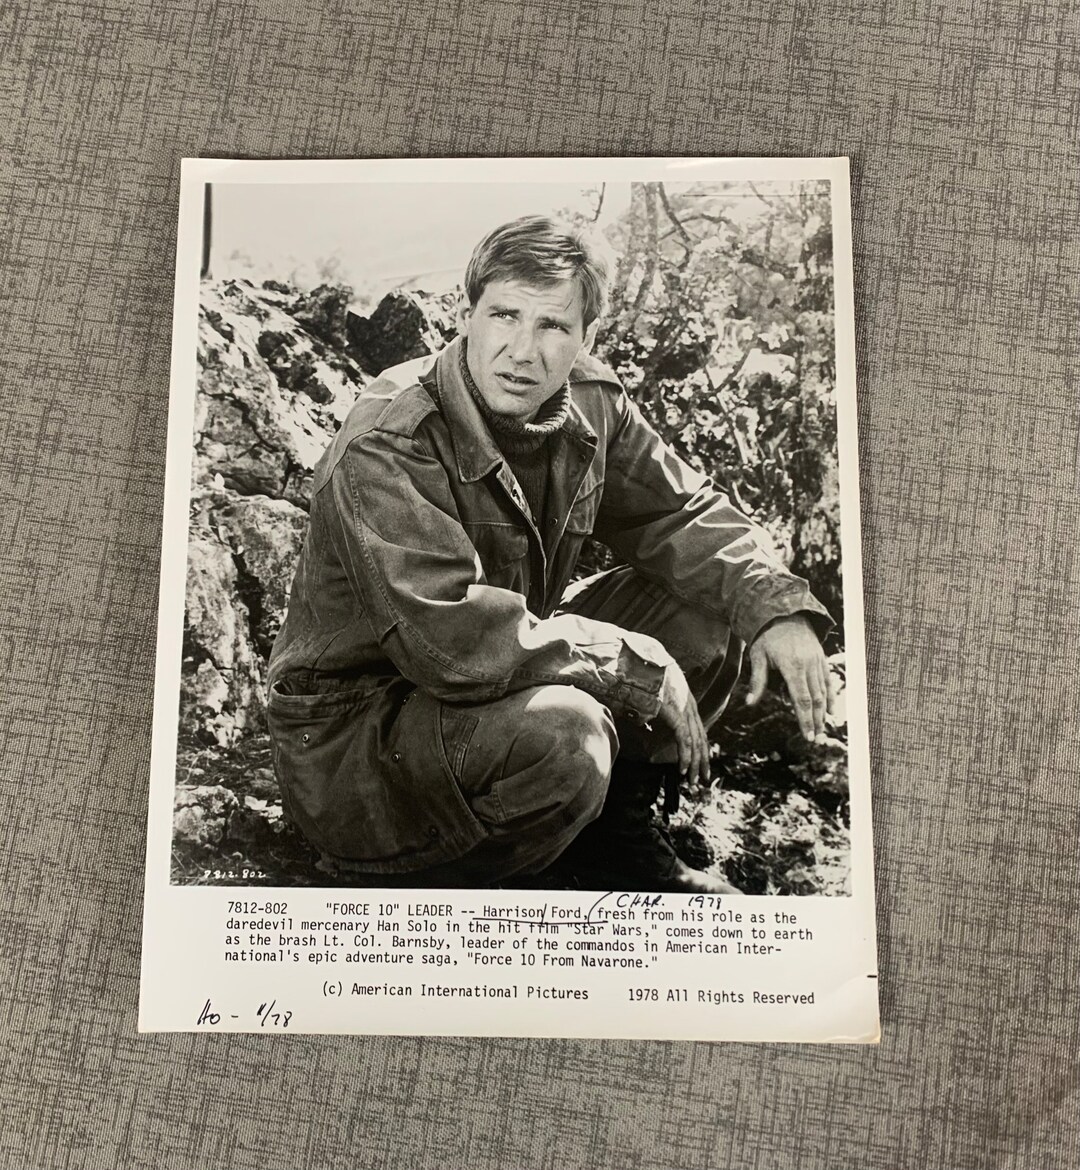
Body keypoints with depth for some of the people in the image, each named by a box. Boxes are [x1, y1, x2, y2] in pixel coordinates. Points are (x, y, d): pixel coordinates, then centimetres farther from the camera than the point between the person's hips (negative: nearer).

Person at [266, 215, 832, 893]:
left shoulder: (590, 402, -3)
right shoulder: (383, 449, -26)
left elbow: (681, 512, 6)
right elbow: (452, 638, -35)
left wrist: (777, 608, -12)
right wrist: (636, 665, -28)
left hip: (516, 673, 7)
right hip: (354, 729, -7)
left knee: (704, 602, -3)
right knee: (560, 730, -37)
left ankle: (617, 834, 13)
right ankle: (426, 885, -5)